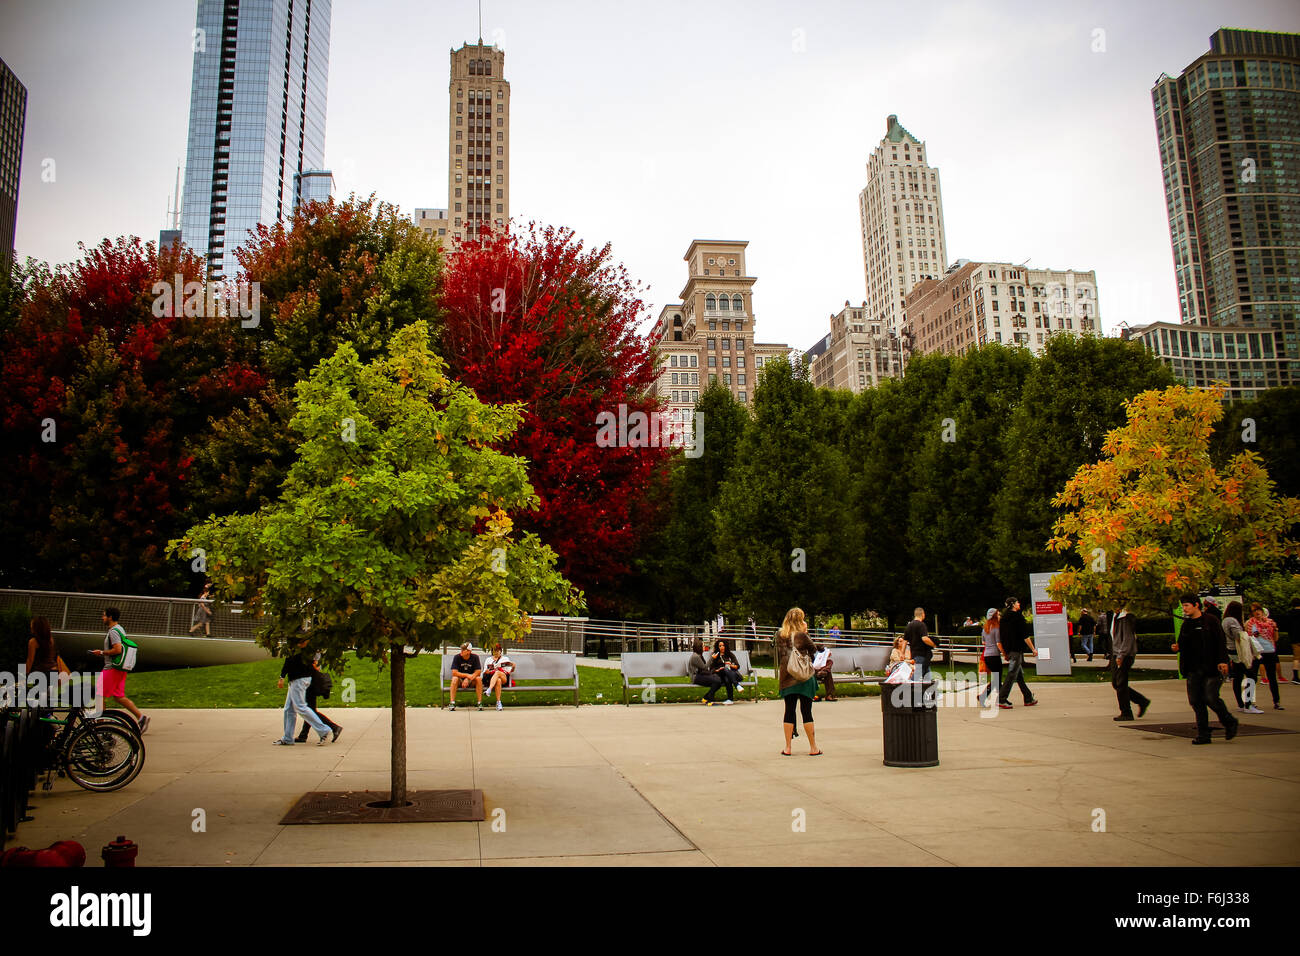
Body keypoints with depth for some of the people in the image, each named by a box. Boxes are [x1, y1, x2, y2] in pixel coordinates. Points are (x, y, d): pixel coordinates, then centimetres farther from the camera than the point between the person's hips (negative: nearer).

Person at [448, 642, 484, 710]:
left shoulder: (475, 657, -11)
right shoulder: (457, 657, -12)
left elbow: (478, 672, -14)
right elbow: (454, 673, -19)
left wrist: (467, 679, -27)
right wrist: (467, 675, -28)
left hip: (471, 681, 0)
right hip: (460, 680, 0)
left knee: (479, 678, -29)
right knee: (454, 679, -32)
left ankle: (480, 703, -25)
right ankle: (452, 703, -32)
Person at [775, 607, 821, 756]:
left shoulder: (780, 635, 2)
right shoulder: (801, 635, -10)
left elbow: (779, 656, 10)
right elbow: (812, 648, 4)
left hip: (786, 677, 3)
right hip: (804, 677, -3)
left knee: (789, 711, 7)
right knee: (806, 711, 2)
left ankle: (787, 748, 8)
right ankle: (813, 748, 8)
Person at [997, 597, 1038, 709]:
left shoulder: (1004, 618, 12)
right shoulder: (1018, 617, -12)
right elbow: (1025, 636, -14)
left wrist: (1005, 653, 23)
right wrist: (1033, 649, -6)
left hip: (1008, 649, 8)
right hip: (1017, 650, -8)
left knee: (1020, 675, 14)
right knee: (1012, 675, -7)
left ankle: (1028, 699, 21)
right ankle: (1001, 699, -10)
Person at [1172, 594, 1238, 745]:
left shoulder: (1210, 621, -2)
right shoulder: (1186, 624, 13)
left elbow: (1220, 642, -5)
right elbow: (1183, 644, 18)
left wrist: (1222, 661, -15)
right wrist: (1177, 648, -4)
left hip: (1210, 668, -5)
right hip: (1193, 669, 5)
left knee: (1211, 698, -10)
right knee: (1195, 700, 1)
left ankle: (1230, 723, 17)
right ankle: (1203, 735, 9)